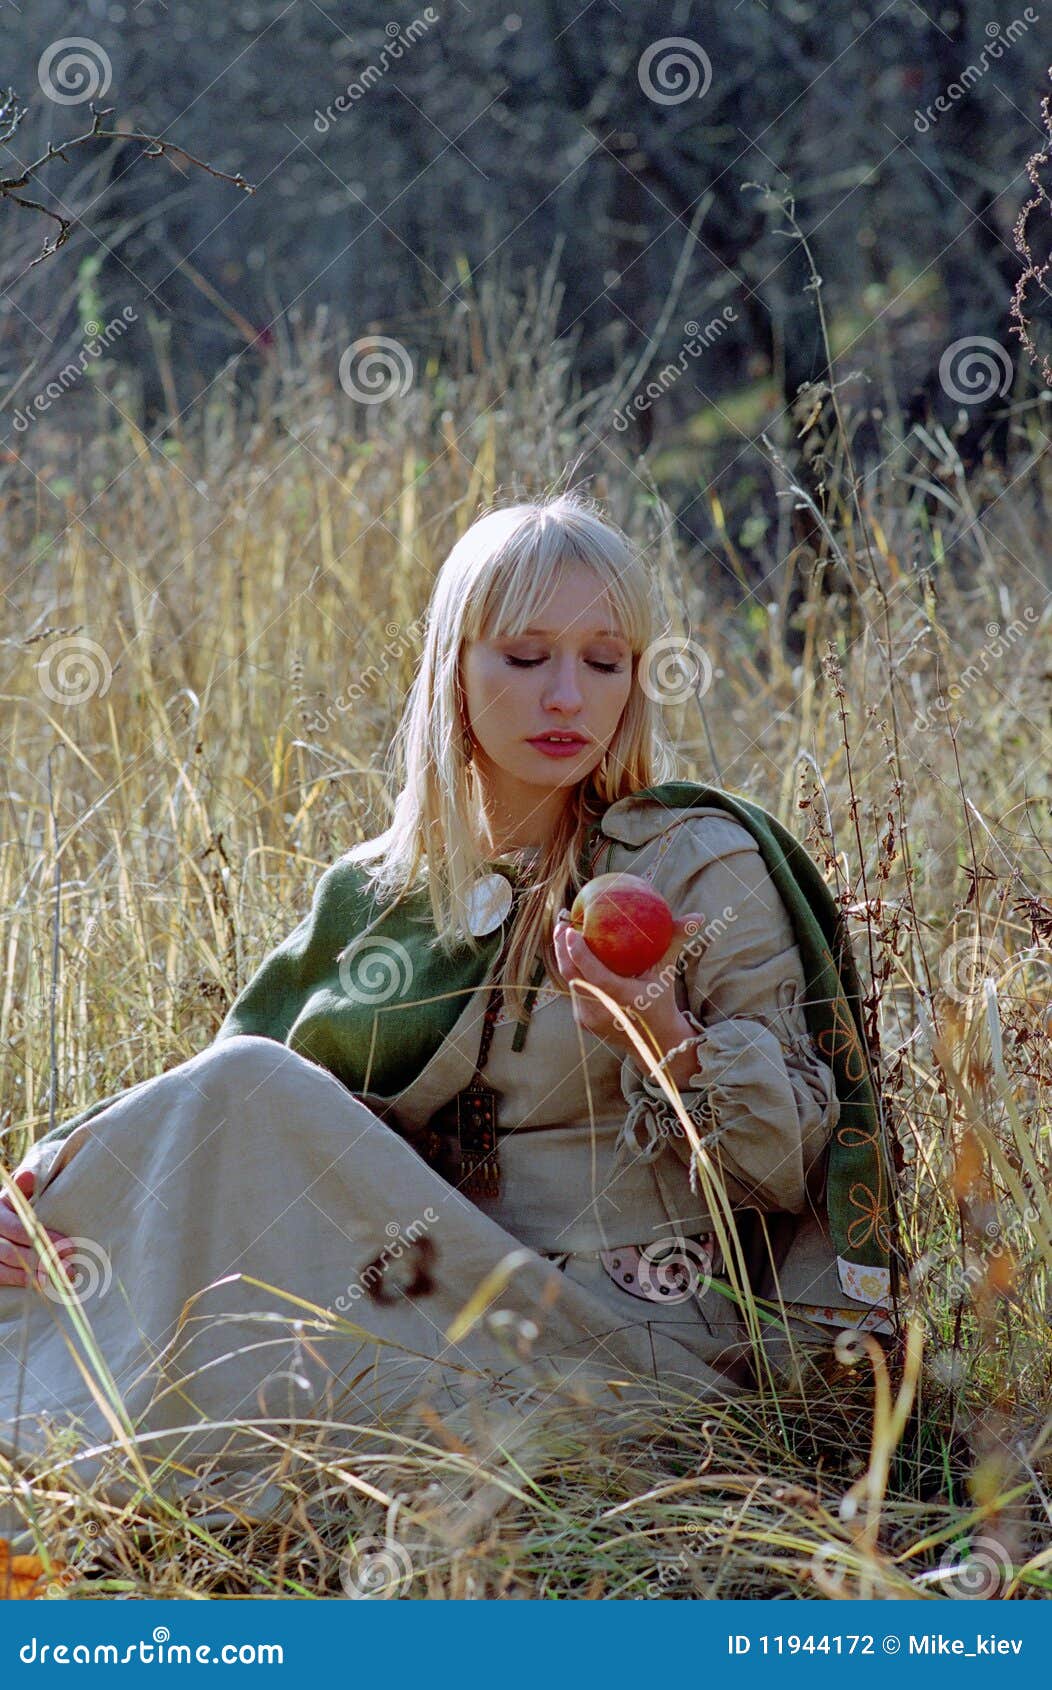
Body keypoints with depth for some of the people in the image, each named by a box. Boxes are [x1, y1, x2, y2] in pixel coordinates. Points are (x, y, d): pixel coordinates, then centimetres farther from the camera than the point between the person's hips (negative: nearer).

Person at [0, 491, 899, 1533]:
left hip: (627, 1334, -5)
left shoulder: (705, 866, -1)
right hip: (439, 1315, 5)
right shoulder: (376, 891, 12)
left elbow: (792, 1168, -3)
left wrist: (670, 1045, -23)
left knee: (250, 1085, -21)